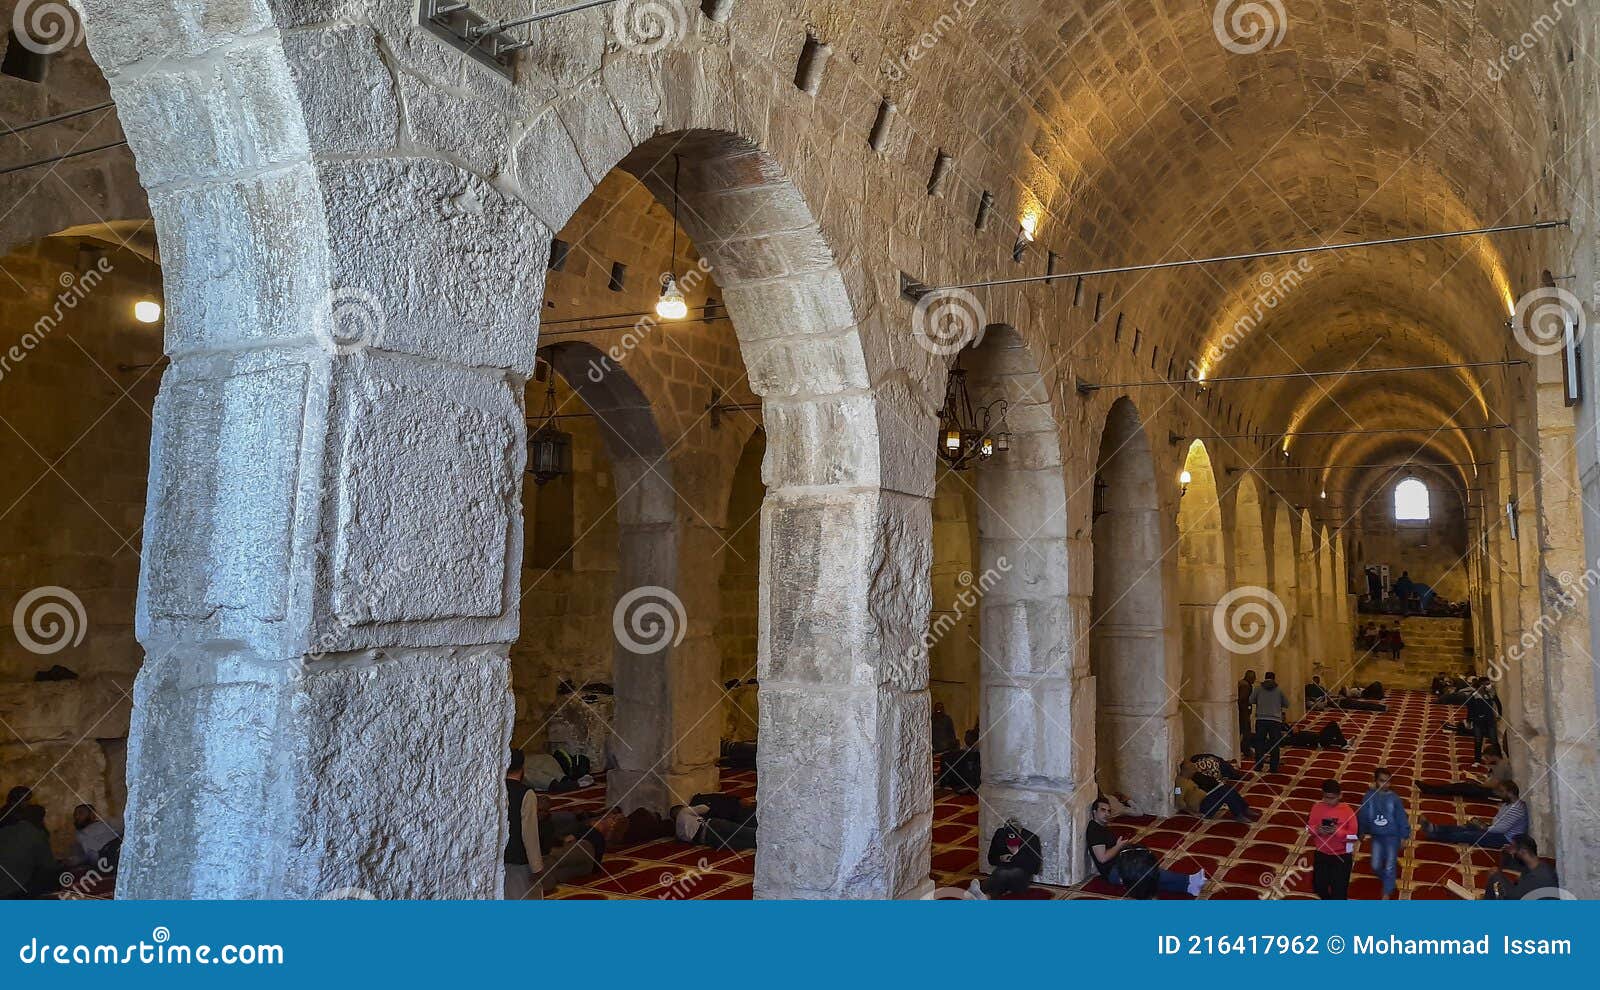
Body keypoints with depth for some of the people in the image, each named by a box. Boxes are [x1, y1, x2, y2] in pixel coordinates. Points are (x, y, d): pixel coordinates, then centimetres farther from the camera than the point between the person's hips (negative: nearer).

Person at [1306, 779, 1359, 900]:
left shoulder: (1347, 810, -14)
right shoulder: (1317, 807, -5)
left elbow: (1355, 834, -12)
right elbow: (1308, 826, 2)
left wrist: (1338, 832, -27)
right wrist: (1317, 830, -19)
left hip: (1341, 856, -4)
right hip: (1321, 854, 4)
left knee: (1339, 890, 2)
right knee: (1318, 885, 16)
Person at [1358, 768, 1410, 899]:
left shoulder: (1394, 798, -15)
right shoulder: (1369, 797, -12)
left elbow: (1402, 818, -6)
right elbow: (1362, 816, -1)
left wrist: (1404, 836, -3)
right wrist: (1361, 832, 7)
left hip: (1392, 836, -2)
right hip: (1376, 836, 2)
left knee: (1389, 867, 5)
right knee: (1376, 866, 12)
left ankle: (1387, 893, 22)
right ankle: (1387, 880, 44)